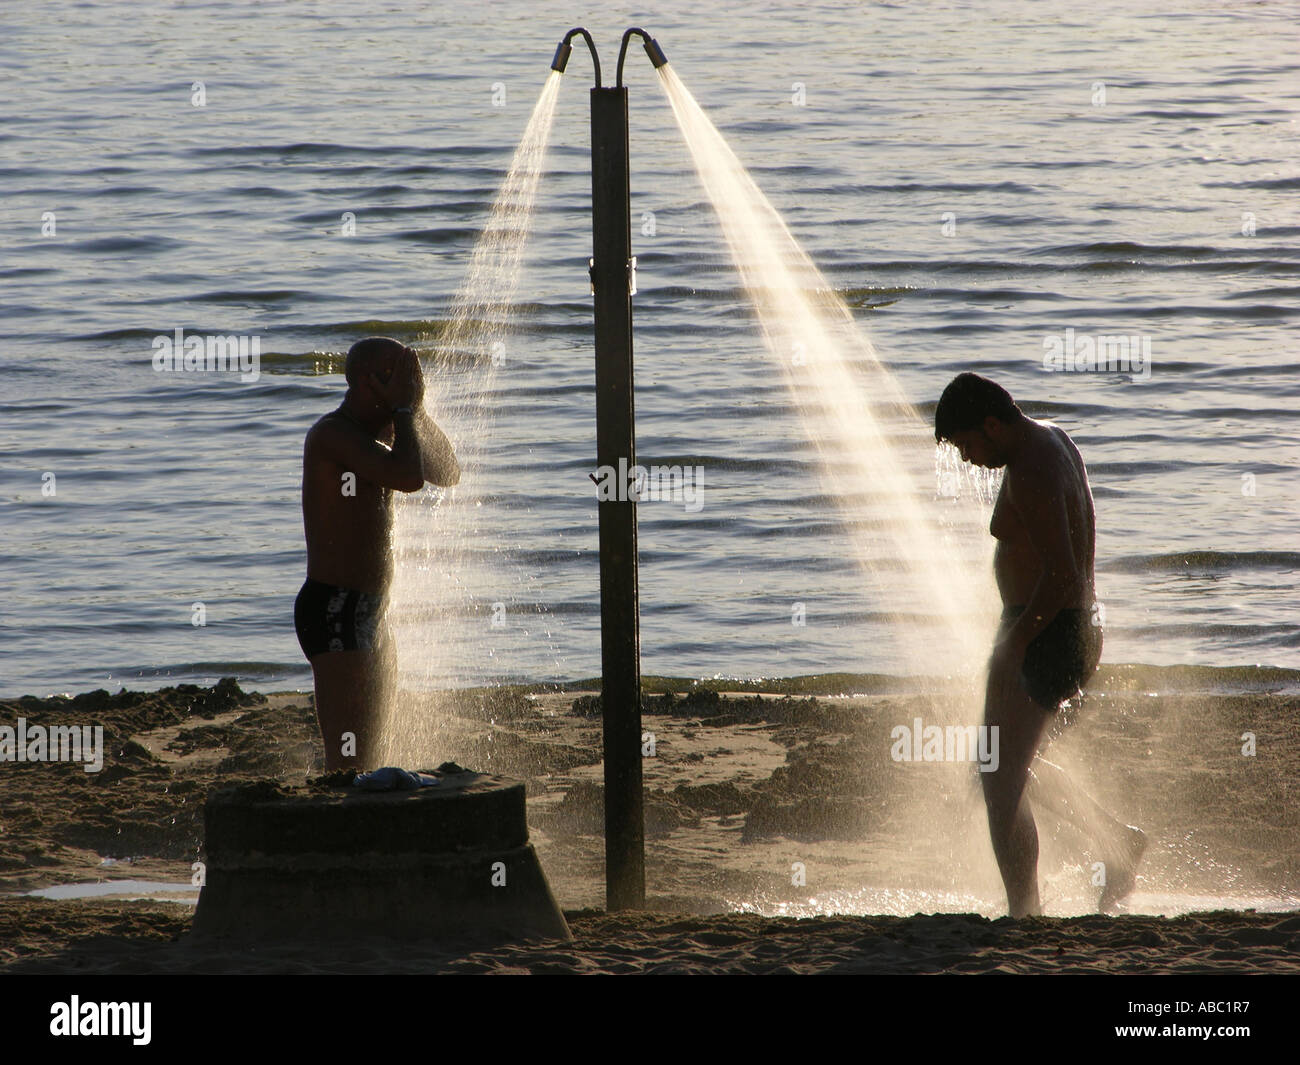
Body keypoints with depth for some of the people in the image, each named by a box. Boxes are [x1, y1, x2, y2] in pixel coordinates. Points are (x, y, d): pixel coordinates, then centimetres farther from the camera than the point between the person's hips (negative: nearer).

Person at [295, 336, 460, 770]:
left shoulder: (375, 436, 16)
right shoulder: (333, 433, -14)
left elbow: (447, 472, 21)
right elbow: (409, 477, -28)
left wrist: (417, 410, 7)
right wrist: (404, 409, -14)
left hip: (367, 616, 10)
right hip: (335, 614, -10)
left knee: (367, 754, 14)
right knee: (347, 761, -16)